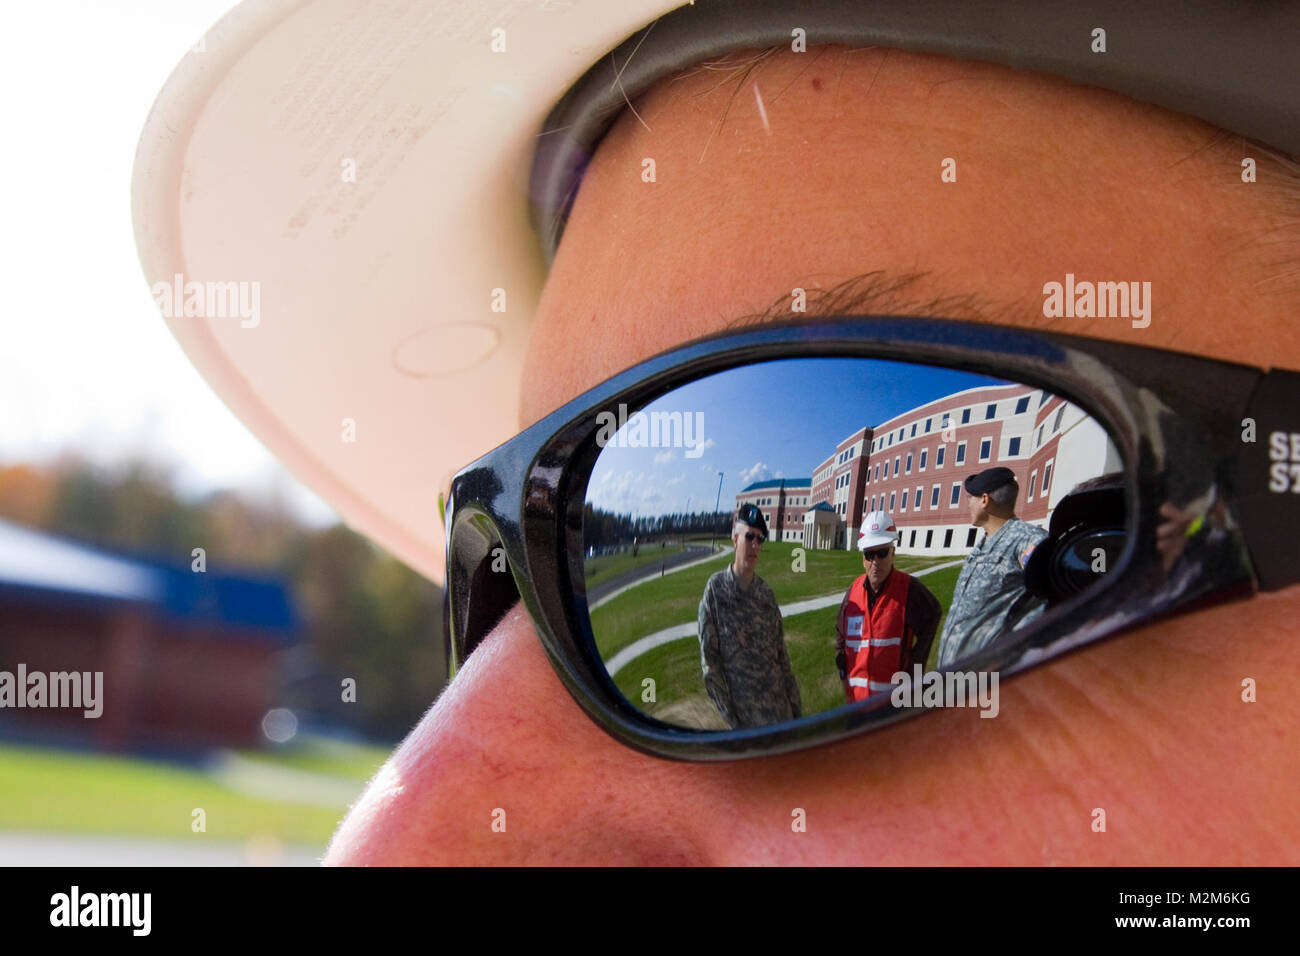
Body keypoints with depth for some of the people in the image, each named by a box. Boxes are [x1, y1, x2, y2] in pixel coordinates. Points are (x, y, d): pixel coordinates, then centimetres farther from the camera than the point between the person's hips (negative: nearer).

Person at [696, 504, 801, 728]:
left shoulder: (766, 592, 12)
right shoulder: (716, 588, -2)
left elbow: (781, 655, 15)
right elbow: (709, 660, -4)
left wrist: (796, 709, 10)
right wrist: (729, 716, -8)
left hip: (779, 704, 4)